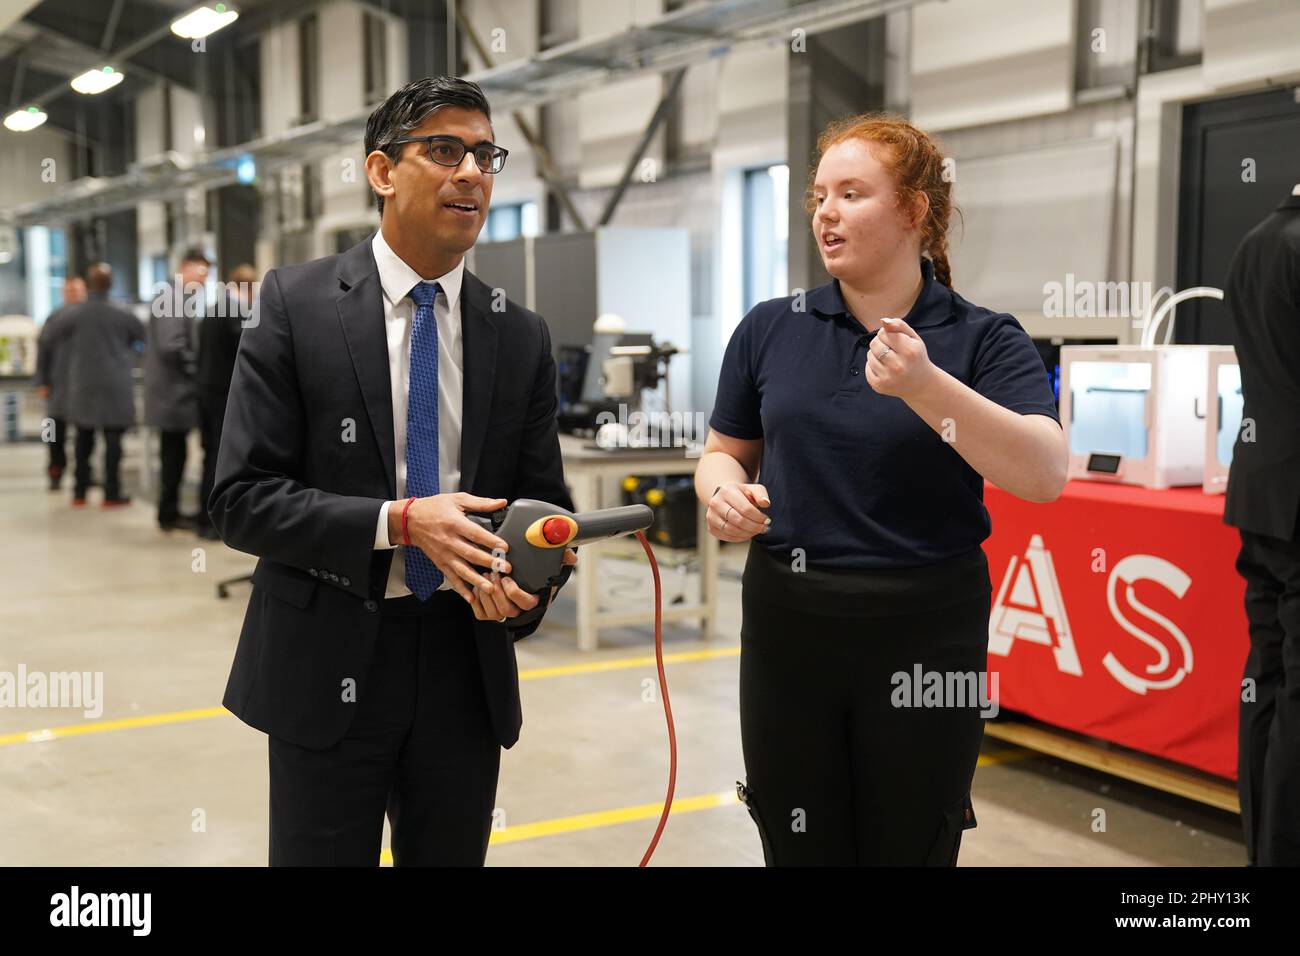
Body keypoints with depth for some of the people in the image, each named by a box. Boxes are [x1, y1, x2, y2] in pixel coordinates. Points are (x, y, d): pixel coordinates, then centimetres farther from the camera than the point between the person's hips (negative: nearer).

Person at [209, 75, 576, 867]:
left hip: (465, 661, 3)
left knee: (452, 855, 17)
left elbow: (543, 499, 7)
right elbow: (241, 498, -10)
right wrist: (400, 522, -22)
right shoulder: (297, 303, -6)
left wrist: (525, 575, -15)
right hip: (328, 661, -3)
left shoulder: (522, 336, 4)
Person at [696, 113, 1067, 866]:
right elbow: (724, 454, 13)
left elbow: (1045, 475, -19)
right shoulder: (770, 329, 4)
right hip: (787, 626, 2)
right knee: (798, 848, 12)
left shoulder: (985, 340, -5)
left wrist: (927, 388, -31)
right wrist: (724, 493, -10)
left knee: (911, 846, 11)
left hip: (926, 635, -2)